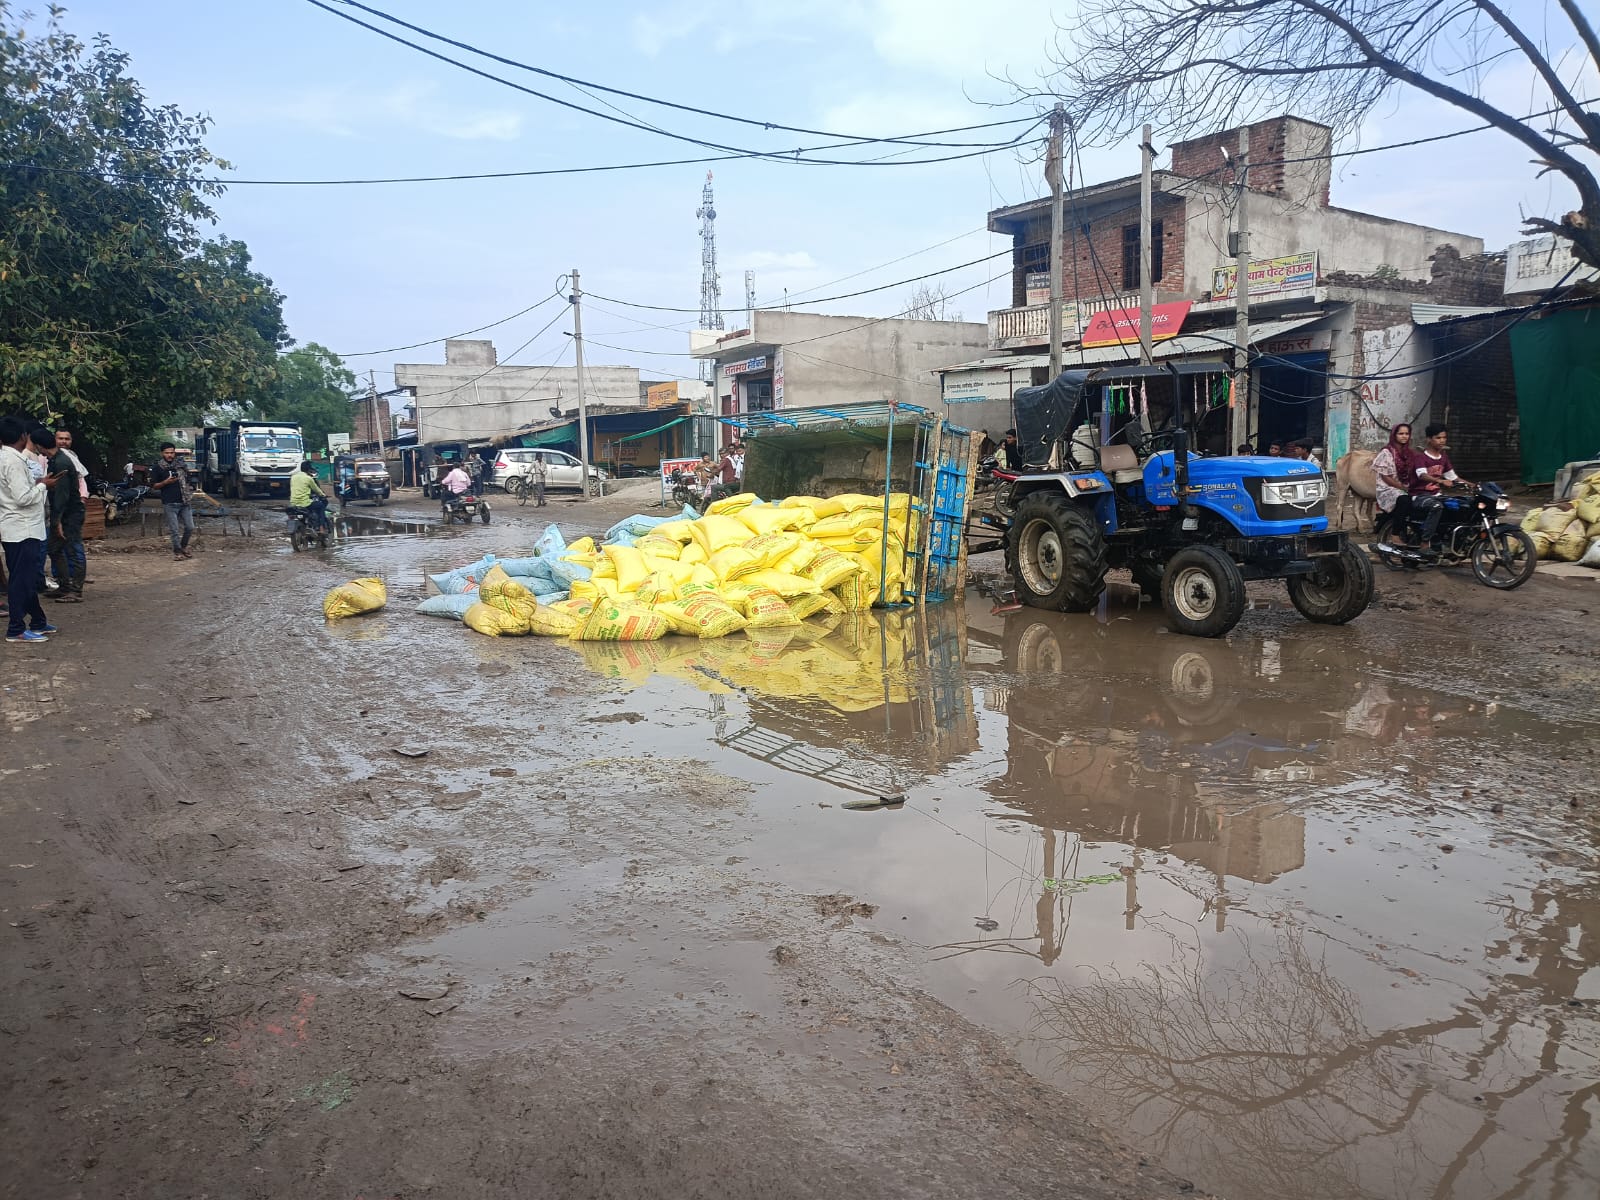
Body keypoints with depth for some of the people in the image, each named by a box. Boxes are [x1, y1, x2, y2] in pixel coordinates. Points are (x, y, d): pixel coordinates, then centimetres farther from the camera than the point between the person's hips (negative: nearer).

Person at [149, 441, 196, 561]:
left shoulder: (180, 465, 13)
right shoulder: (157, 468, 1)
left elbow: (187, 481, 26)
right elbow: (153, 487, 1)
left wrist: (190, 491, 8)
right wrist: (166, 482, -14)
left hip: (184, 502, 4)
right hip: (170, 504, -4)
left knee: (190, 527, 4)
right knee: (175, 530, -3)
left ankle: (184, 546, 27)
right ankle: (177, 551, 13)